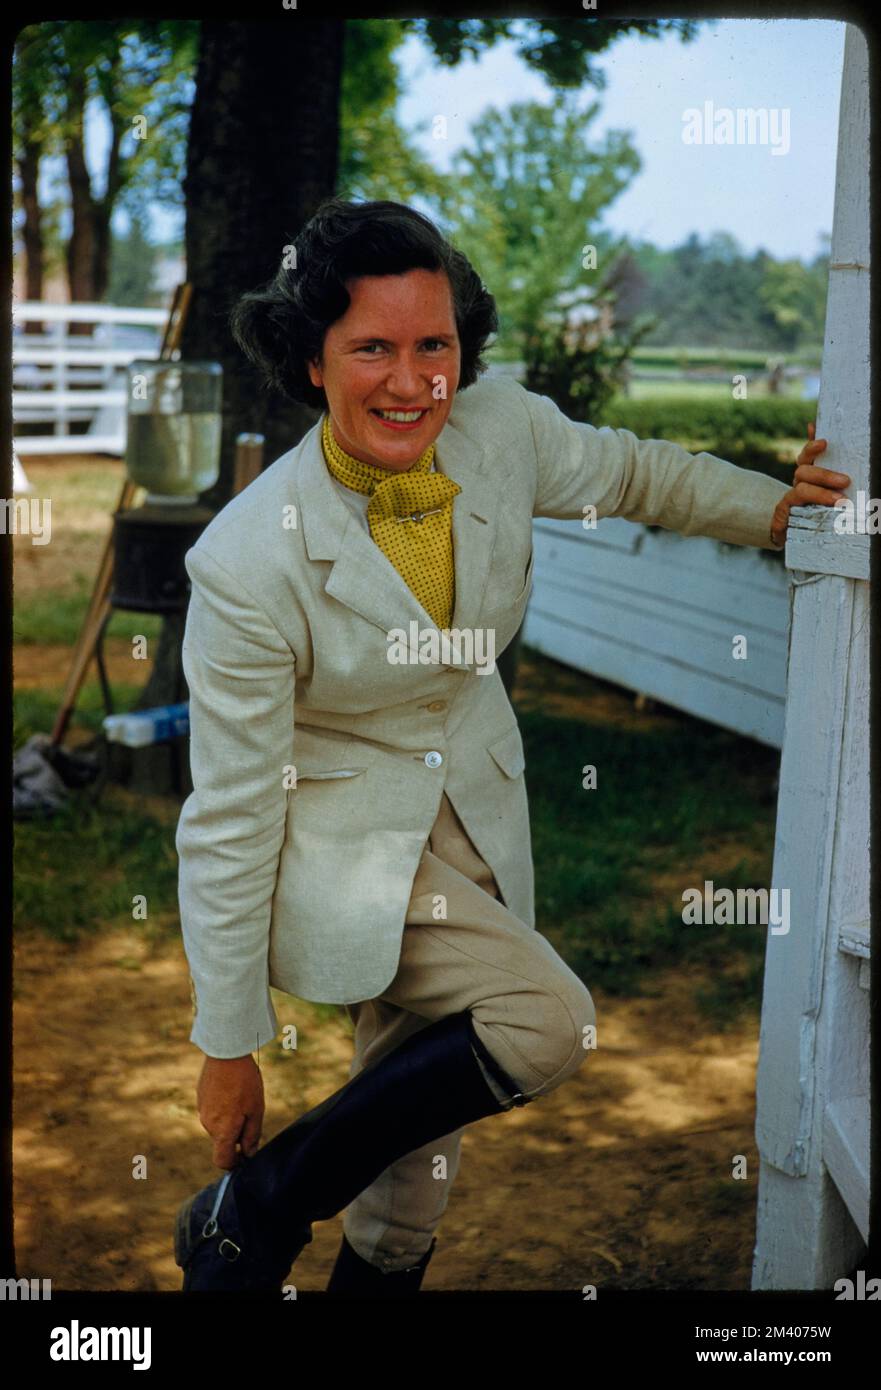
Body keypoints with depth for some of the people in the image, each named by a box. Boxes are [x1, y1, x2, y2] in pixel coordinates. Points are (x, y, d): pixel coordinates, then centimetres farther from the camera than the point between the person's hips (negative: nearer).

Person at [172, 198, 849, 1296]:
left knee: (423, 1140, 12)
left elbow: (631, 470, 12)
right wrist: (228, 1047, -13)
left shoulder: (501, 430, -13)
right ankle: (251, 1212, -6)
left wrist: (779, 510, 11)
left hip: (473, 812, 6)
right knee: (547, 1026, -23)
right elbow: (229, 824, -19)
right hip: (339, 839, -5)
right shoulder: (249, 563, -26)